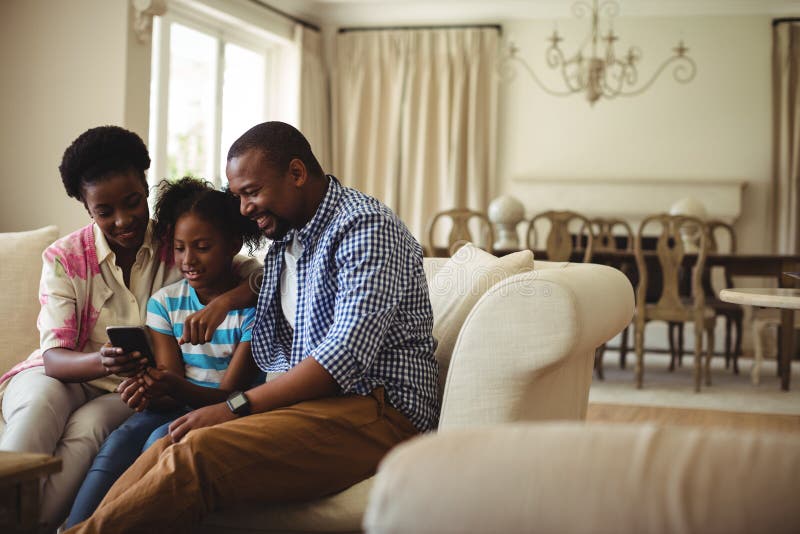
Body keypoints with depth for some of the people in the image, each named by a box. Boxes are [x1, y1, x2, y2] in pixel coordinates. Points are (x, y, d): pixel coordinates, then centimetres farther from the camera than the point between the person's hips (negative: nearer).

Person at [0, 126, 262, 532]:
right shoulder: (64, 258, -6)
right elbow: (54, 358, -14)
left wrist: (226, 300, -37)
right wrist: (101, 361, -39)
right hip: (63, 376, 0)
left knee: (88, 426, -34)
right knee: (38, 410, -35)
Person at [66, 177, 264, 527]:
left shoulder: (254, 305, -7)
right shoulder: (164, 303, 6)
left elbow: (228, 394, -11)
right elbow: (169, 396, -1)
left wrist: (175, 388, -32)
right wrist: (151, 392, -27)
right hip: (178, 408, 4)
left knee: (162, 440, -32)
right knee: (122, 438, -28)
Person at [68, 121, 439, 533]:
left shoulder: (365, 227, -7)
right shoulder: (283, 240, 21)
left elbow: (349, 354, -19)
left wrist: (236, 407, -19)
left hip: (376, 410, -8)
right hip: (309, 402, 8)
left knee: (197, 453, -28)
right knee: (172, 448, -19)